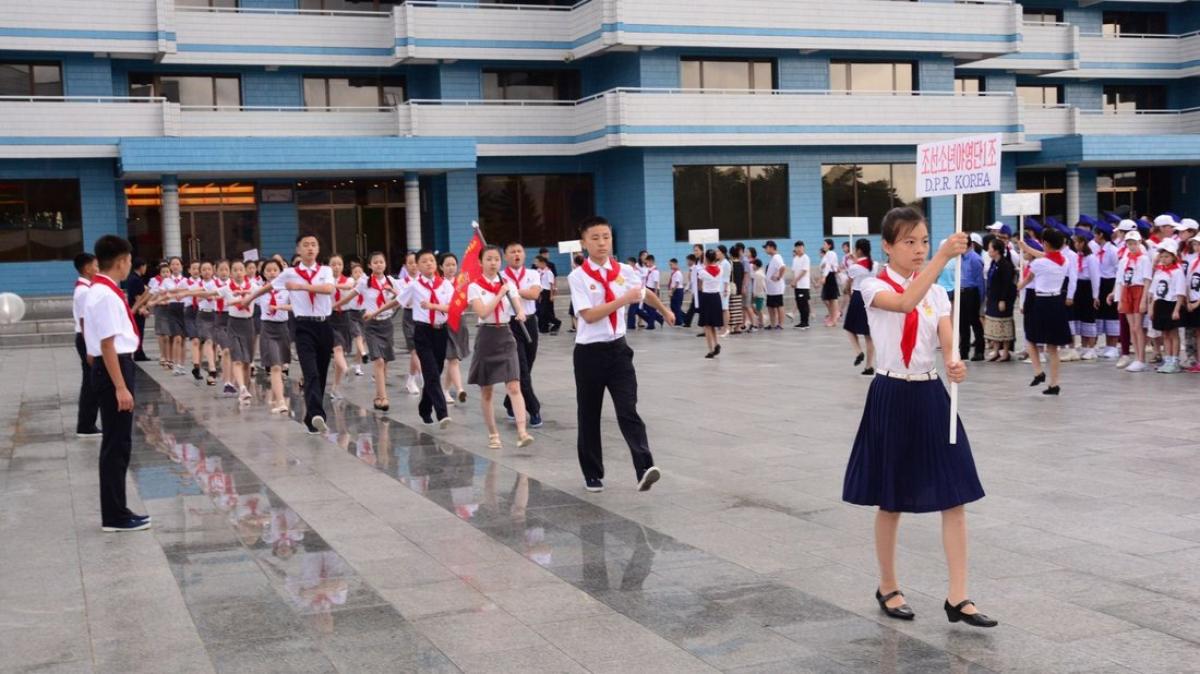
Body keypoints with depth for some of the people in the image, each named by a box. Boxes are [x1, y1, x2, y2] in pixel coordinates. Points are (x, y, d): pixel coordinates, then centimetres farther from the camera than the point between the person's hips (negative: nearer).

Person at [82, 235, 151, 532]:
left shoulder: (101, 292, 12)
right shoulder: (106, 295, -18)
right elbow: (107, 344, -22)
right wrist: (120, 387, -23)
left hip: (115, 367, 10)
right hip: (113, 370, -10)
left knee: (117, 443, 14)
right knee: (116, 444, -3)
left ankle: (116, 511, 22)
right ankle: (115, 516, 4)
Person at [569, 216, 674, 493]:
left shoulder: (624, 271, 3)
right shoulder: (578, 277, -10)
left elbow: (644, 293, 24)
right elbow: (589, 315, -20)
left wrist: (665, 310, 41)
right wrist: (624, 299, -24)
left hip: (618, 349, 2)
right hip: (589, 353, -2)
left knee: (628, 411, -11)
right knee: (589, 416, 10)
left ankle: (644, 468, -21)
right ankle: (593, 475, 23)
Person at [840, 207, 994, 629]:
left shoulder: (937, 292, 8)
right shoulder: (875, 288, -8)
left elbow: (948, 341, -5)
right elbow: (906, 303, -31)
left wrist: (955, 364, -28)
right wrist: (943, 257, -39)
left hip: (931, 395, 5)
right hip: (892, 396, -4)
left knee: (955, 498, -1)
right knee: (891, 501, 7)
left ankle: (958, 598, 5)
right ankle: (888, 589, 25)